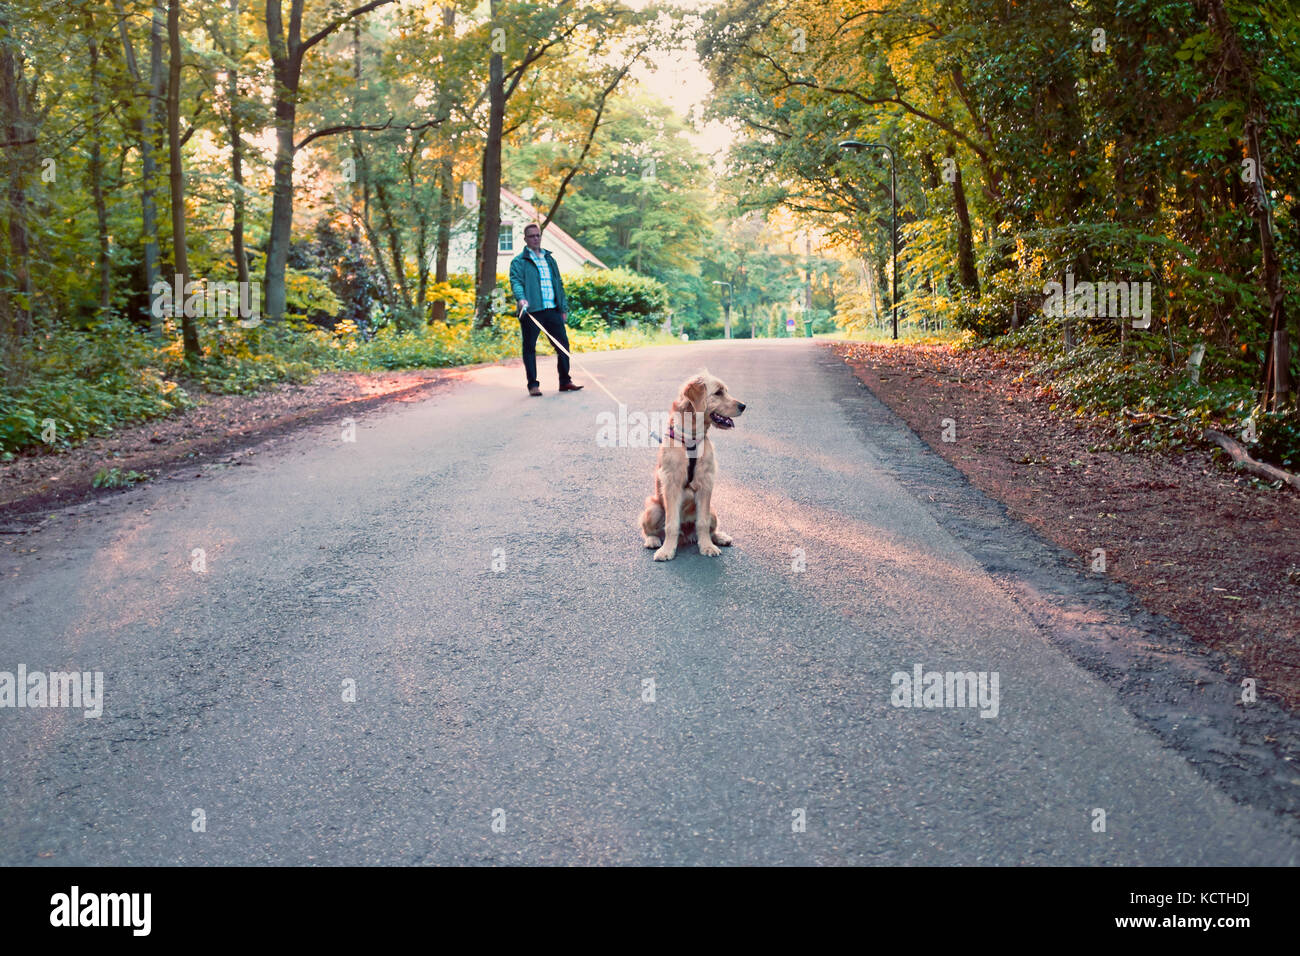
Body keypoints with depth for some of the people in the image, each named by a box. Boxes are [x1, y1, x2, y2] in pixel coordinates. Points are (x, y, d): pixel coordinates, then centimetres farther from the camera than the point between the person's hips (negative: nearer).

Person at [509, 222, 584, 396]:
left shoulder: (549, 259, 21)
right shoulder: (519, 261, 3)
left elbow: (559, 284, 23)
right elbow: (516, 281, -12)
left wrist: (564, 308, 17)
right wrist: (521, 298, -31)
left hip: (552, 310, 5)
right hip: (531, 310, -5)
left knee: (563, 343, 3)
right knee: (529, 347, 0)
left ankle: (565, 381, 13)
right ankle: (533, 385, 7)